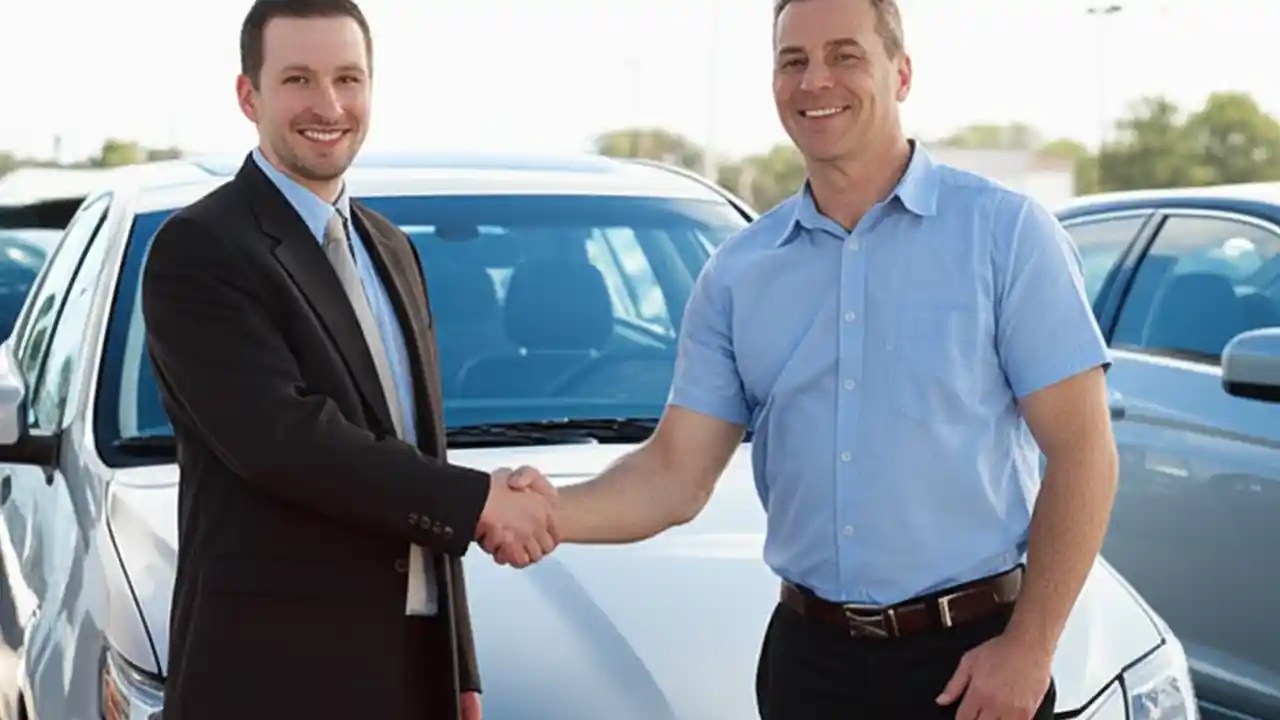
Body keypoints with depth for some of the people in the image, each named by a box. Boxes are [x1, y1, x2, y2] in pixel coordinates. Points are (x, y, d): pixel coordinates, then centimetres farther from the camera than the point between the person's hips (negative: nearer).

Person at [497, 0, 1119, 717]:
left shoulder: (1003, 232, -5)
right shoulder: (738, 271, 5)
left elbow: (1081, 453, -7)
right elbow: (676, 476, 3)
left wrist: (1030, 647, -14)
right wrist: (550, 514, -17)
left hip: (971, 657, -3)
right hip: (807, 655, 3)